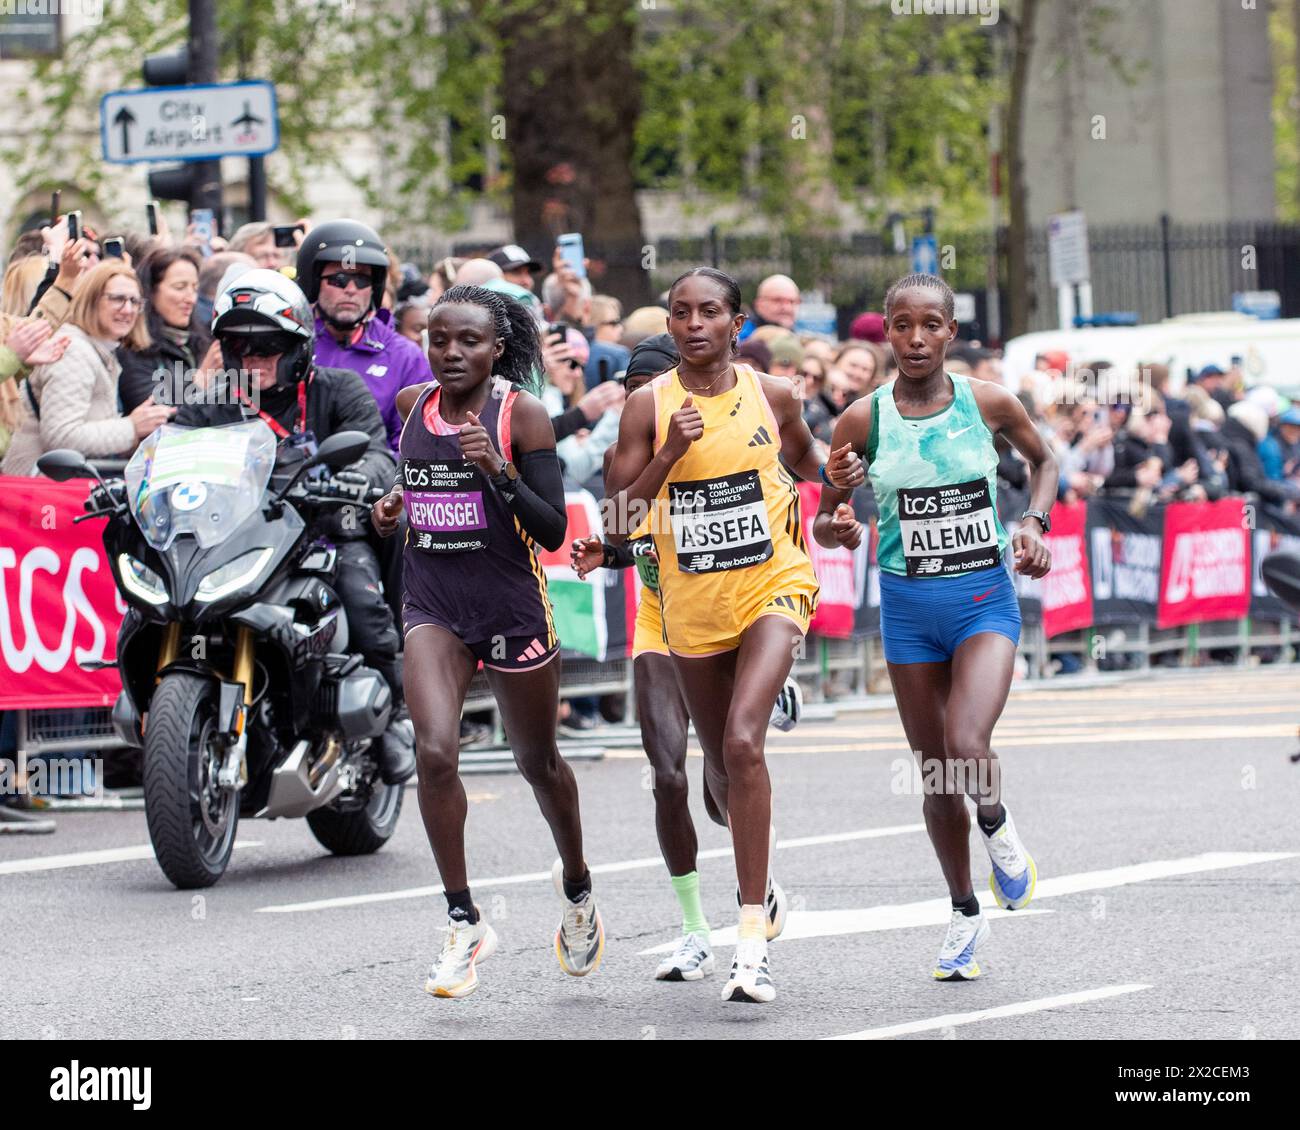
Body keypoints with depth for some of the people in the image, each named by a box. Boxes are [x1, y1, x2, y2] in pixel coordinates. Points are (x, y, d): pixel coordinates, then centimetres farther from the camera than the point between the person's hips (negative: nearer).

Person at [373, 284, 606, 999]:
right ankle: (464, 924, -9)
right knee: (435, 752, -19)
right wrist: (394, 502, 4)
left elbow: (553, 530, -12)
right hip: (433, 604, 2)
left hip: (512, 606, -2)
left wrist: (497, 471, -25)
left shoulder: (521, 412, -9)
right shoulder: (413, 405, 4)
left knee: (538, 763, 14)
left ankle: (576, 886, 43)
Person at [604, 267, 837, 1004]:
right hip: (693, 606, 2)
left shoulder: (773, 396, -2)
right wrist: (669, 454, -20)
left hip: (773, 587, -2)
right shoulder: (649, 406, -5)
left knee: (743, 741, -23)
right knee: (720, 765, 15)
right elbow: (618, 524, -10)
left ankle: (754, 938, -23)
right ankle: (763, 892, 45)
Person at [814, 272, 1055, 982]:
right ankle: (965, 914, 27)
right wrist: (838, 526, -20)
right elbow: (824, 524, 3)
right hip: (908, 606, 2)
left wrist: (1035, 522, -1)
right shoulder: (863, 420, -4)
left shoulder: (988, 403, -4)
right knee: (936, 775, 8)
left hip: (985, 598, -2)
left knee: (965, 750, -23)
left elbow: (1043, 460, 16)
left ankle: (998, 826, 11)